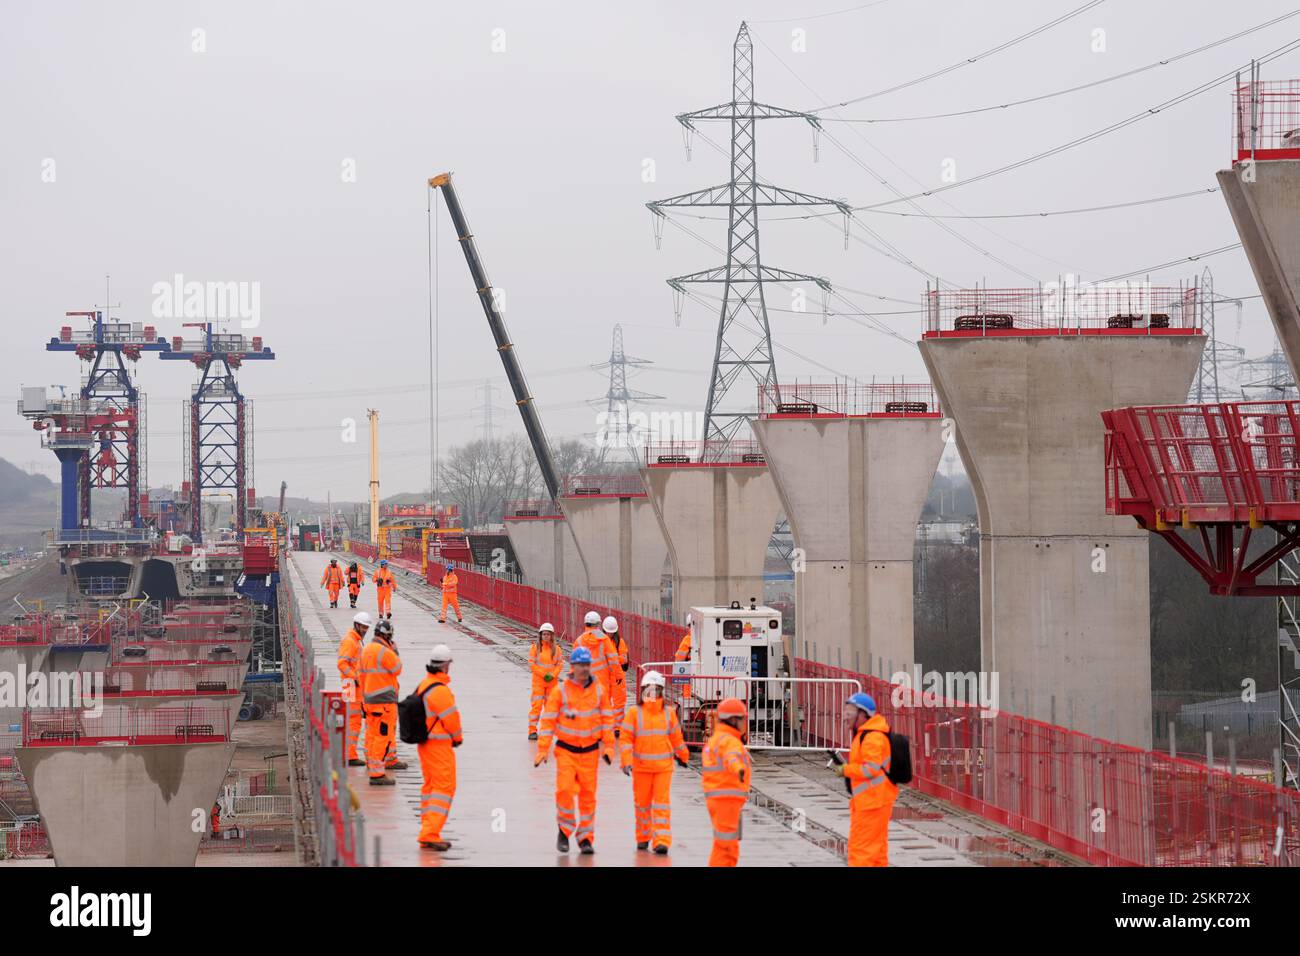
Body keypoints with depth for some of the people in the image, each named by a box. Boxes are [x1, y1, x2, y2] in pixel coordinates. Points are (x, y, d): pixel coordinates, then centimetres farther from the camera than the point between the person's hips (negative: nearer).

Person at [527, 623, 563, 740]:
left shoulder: (556, 648, 4)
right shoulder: (535, 647, -4)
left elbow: (560, 663, 3)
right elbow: (531, 664, -7)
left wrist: (553, 675, -12)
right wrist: (543, 674, -12)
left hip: (552, 681, 3)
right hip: (538, 681, -3)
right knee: (536, 705, -8)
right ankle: (532, 731, -6)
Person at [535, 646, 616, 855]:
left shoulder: (599, 690, 2)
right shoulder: (560, 691, -5)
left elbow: (607, 720, 7)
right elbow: (548, 721, -5)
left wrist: (608, 746, 2)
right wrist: (543, 750, -9)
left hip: (590, 751, 2)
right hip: (566, 750, -2)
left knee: (588, 795, 4)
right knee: (564, 790, -14)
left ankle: (586, 838, 14)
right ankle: (564, 830, 8)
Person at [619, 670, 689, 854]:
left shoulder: (669, 712, 5)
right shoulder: (634, 712, -2)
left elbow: (676, 737, 18)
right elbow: (625, 738, -5)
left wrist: (682, 756, 29)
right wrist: (626, 761, -14)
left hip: (664, 766, 1)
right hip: (641, 766, -1)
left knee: (662, 803, -6)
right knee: (642, 802, 9)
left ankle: (662, 840, -10)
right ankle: (643, 837, 25)